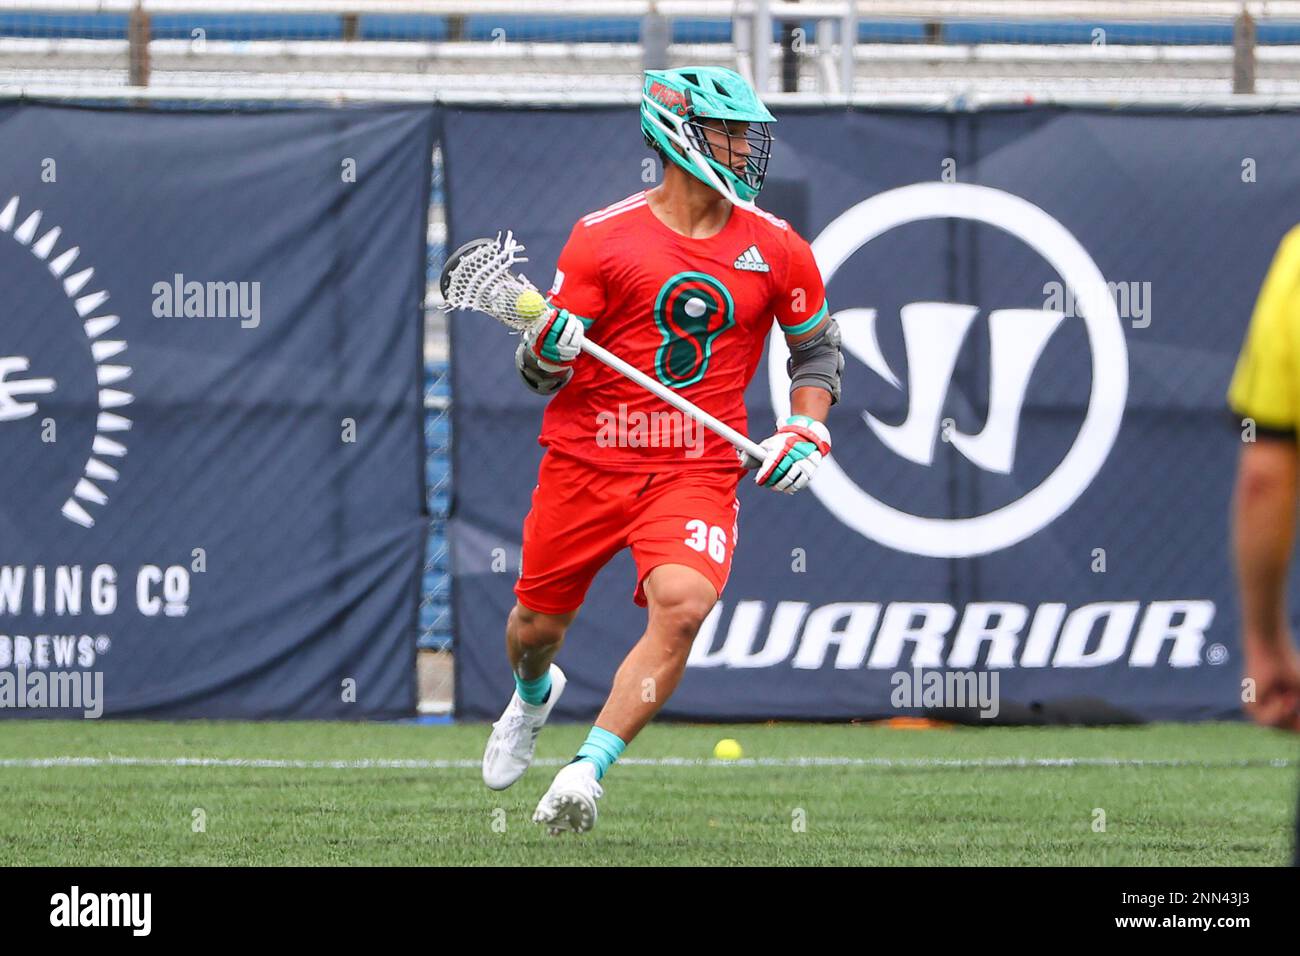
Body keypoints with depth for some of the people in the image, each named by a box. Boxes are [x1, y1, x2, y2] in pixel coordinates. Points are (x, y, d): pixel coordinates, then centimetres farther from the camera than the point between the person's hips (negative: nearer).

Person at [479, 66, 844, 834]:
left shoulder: (777, 250, 1)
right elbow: (537, 372, -3)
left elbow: (820, 346, 17)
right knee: (537, 626, 10)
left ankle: (588, 771, -18)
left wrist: (805, 431, 1)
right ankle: (535, 694, 50)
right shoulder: (602, 237, -6)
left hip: (698, 471, 0)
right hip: (587, 459, 0)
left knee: (685, 601, -26)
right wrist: (550, 351, -26)